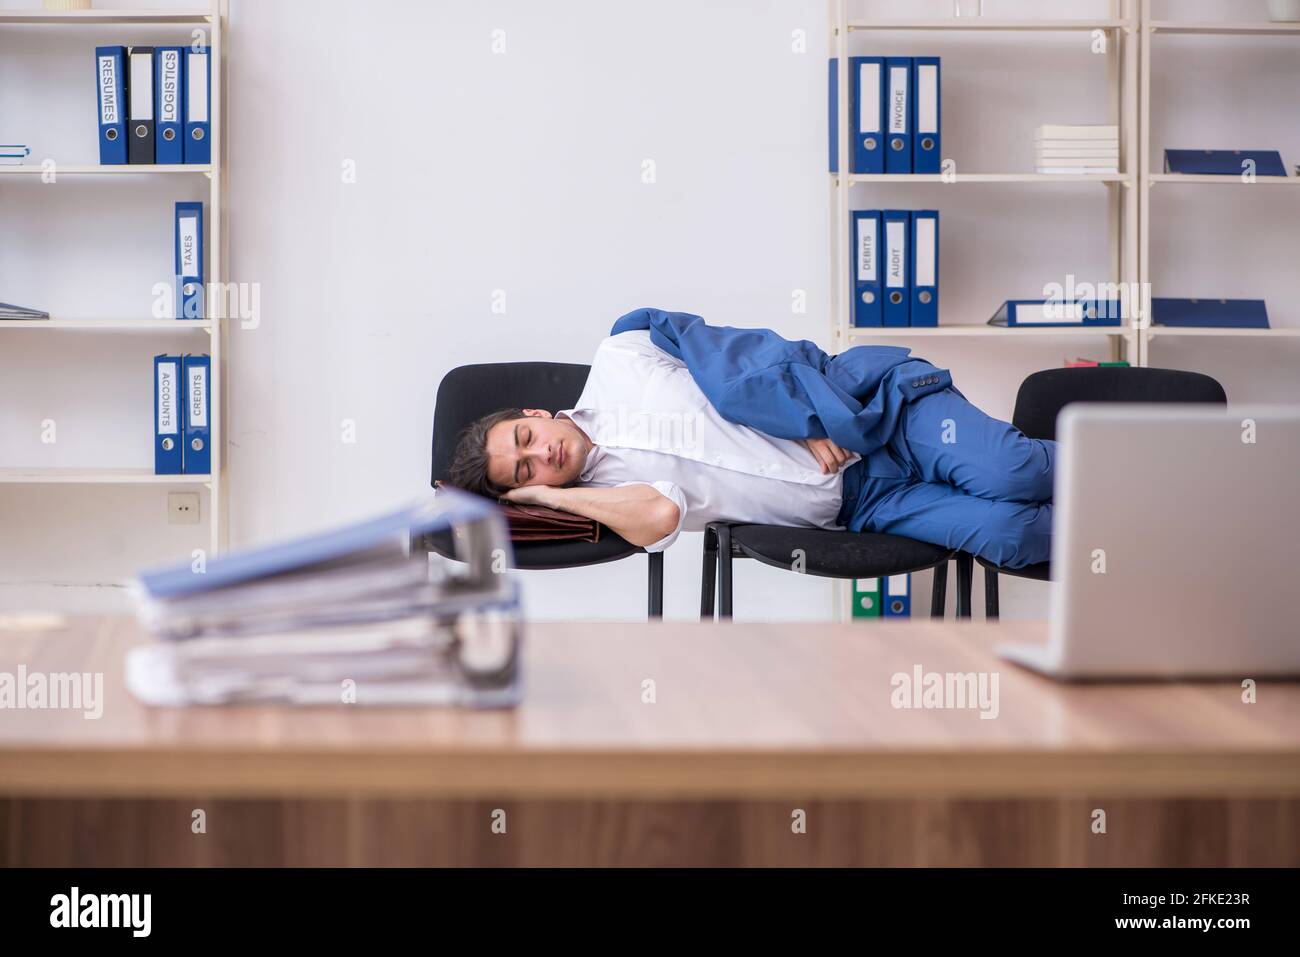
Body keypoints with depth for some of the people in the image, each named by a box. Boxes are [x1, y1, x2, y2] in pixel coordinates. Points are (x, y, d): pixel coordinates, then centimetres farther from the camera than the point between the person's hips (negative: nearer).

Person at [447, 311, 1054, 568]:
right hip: (857, 502, 0)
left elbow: (736, 356, 0)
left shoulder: (620, 358, 1)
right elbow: (658, 516, -21)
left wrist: (809, 422, -13)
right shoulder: (605, 496, 1)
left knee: (1011, 474, -22)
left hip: (865, 401, 0)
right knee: (1005, 535, -23)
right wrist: (551, 497, -15)